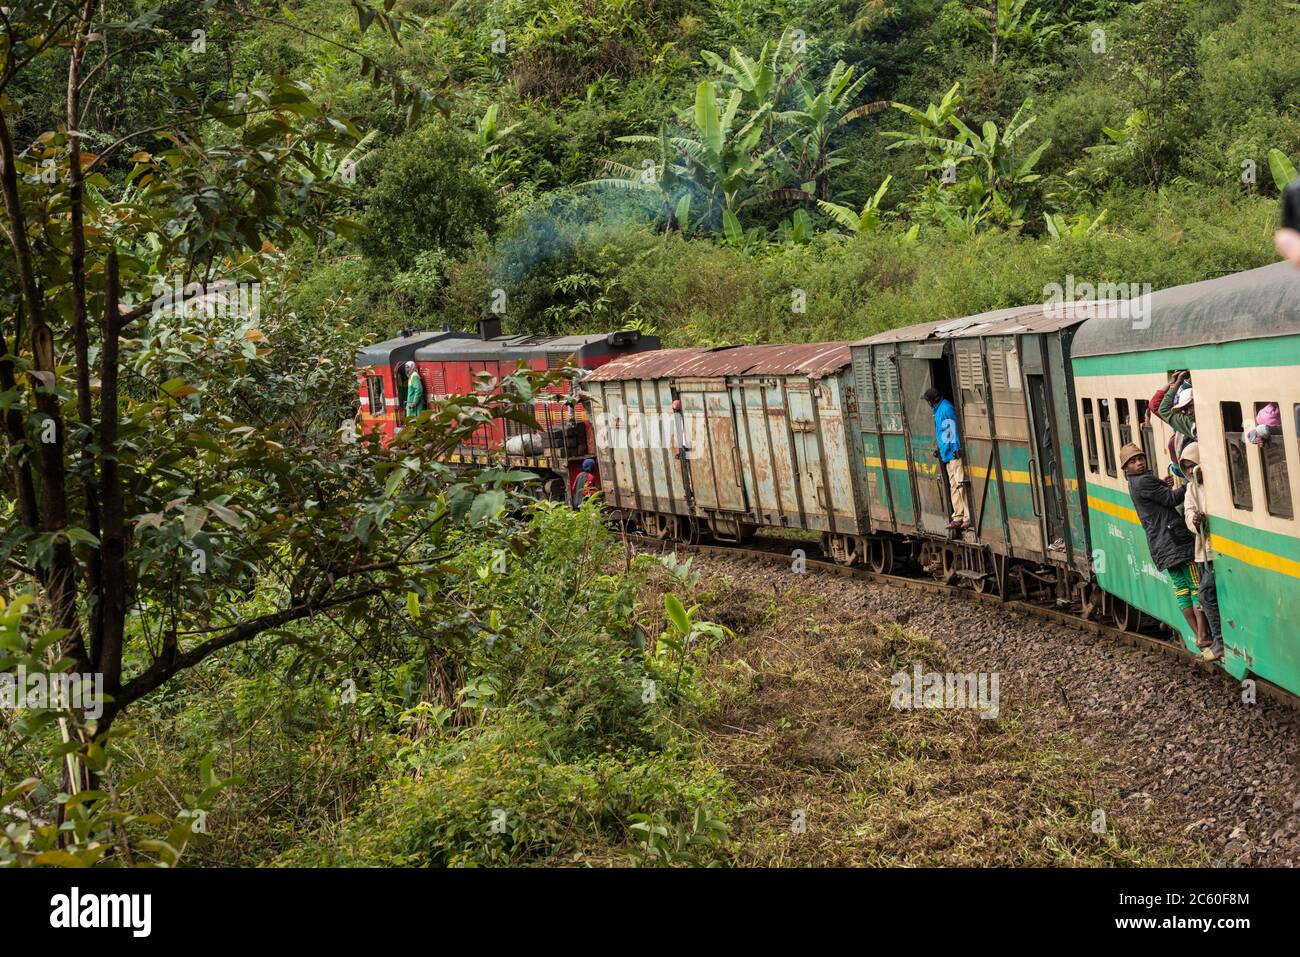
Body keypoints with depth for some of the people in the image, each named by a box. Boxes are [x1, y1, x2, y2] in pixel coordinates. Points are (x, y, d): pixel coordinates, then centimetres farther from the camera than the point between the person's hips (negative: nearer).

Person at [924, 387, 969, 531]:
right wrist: (940, 449, 25)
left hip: (954, 454, -10)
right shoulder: (938, 410, 18)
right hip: (948, 454, 10)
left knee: (960, 484, -11)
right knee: (953, 487, 11)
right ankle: (958, 517, 14)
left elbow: (953, 429, -17)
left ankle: (967, 518, -11)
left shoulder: (946, 409, -12)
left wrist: (956, 449, -19)